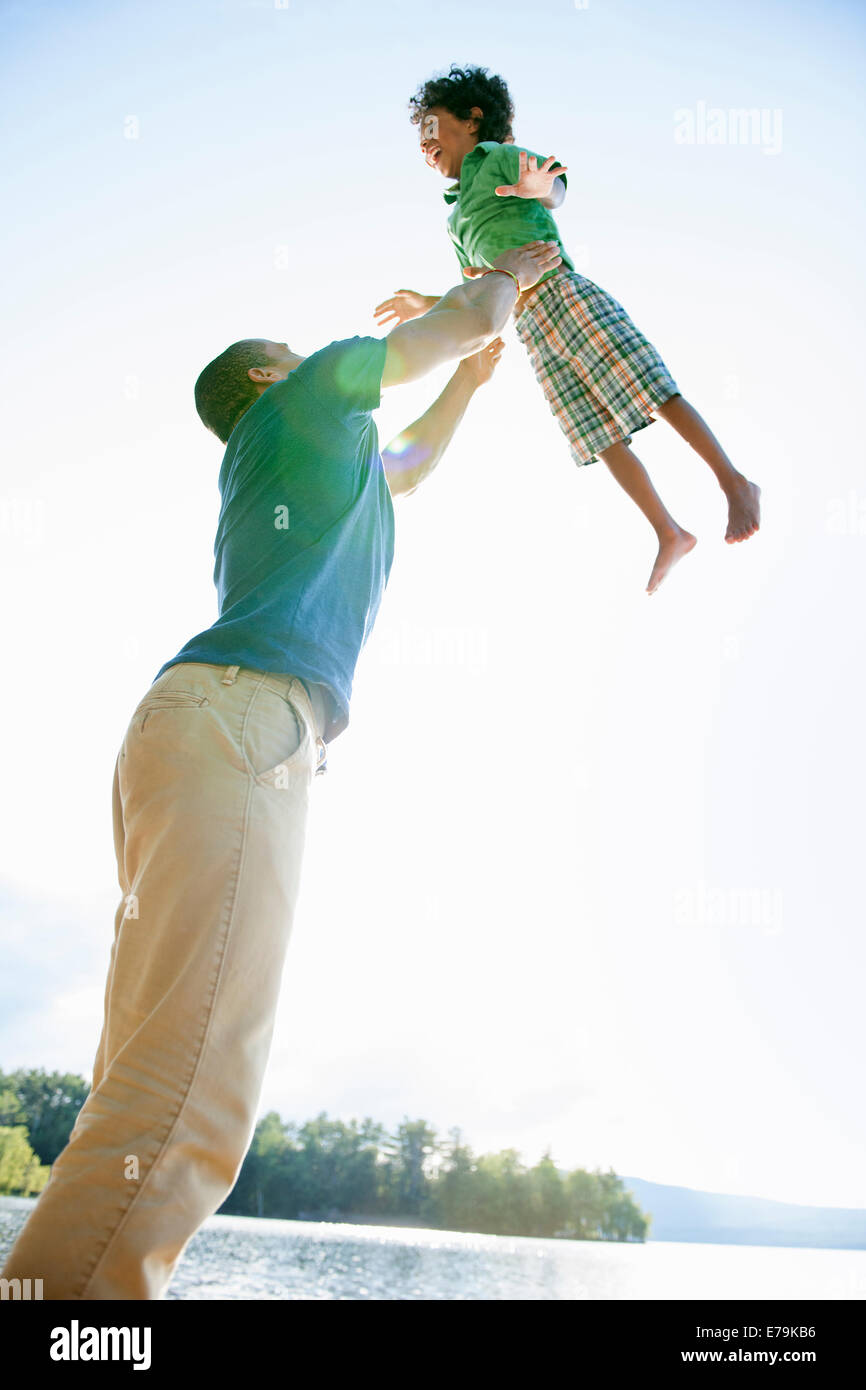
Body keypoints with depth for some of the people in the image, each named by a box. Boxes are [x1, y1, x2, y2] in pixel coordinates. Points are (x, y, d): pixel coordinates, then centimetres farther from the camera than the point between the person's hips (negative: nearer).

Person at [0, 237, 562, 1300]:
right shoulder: (309, 394, 17)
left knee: (151, 1089, 0)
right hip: (241, 719, -10)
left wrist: (468, 380, 65)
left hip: (191, 731, 10)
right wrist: (508, 276, 46)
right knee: (187, 1102, -22)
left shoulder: (337, 464, 38)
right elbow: (463, 319, 26)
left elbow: (408, 467, 58)